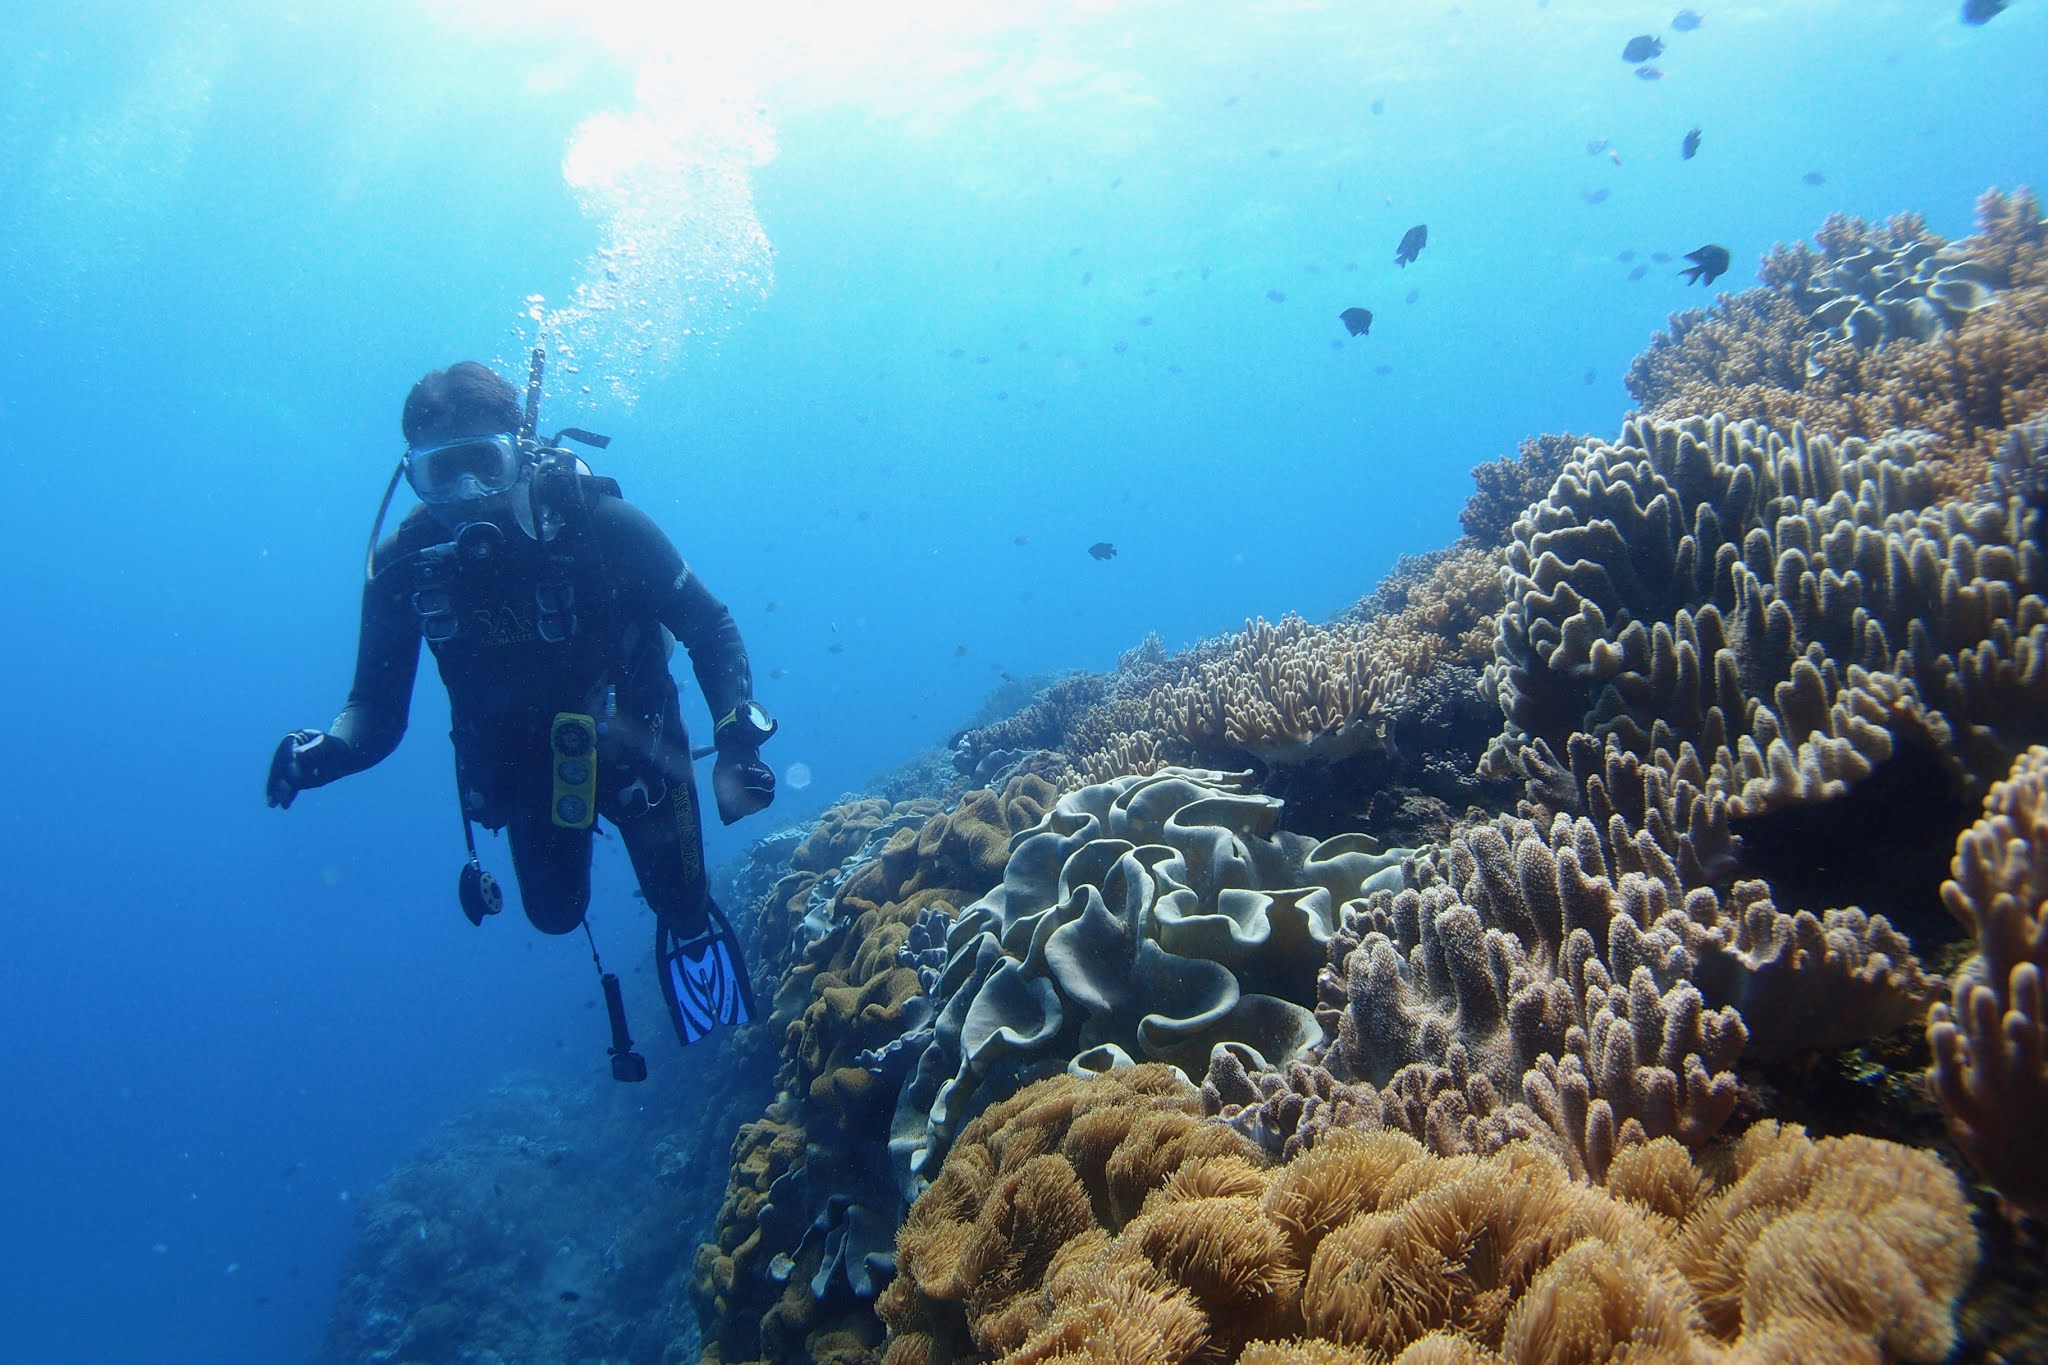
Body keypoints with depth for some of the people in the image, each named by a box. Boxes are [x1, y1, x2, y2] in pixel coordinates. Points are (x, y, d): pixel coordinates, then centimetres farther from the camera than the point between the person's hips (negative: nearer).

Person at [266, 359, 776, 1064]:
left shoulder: (597, 523, -29)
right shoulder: (404, 566, -21)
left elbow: (708, 625, -20)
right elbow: (378, 707, -15)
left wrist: (737, 735, -31)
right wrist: (330, 749, -37)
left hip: (633, 739, -2)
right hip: (526, 762, 3)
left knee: (679, 901, 1)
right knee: (556, 914, 17)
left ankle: (689, 926, 40)